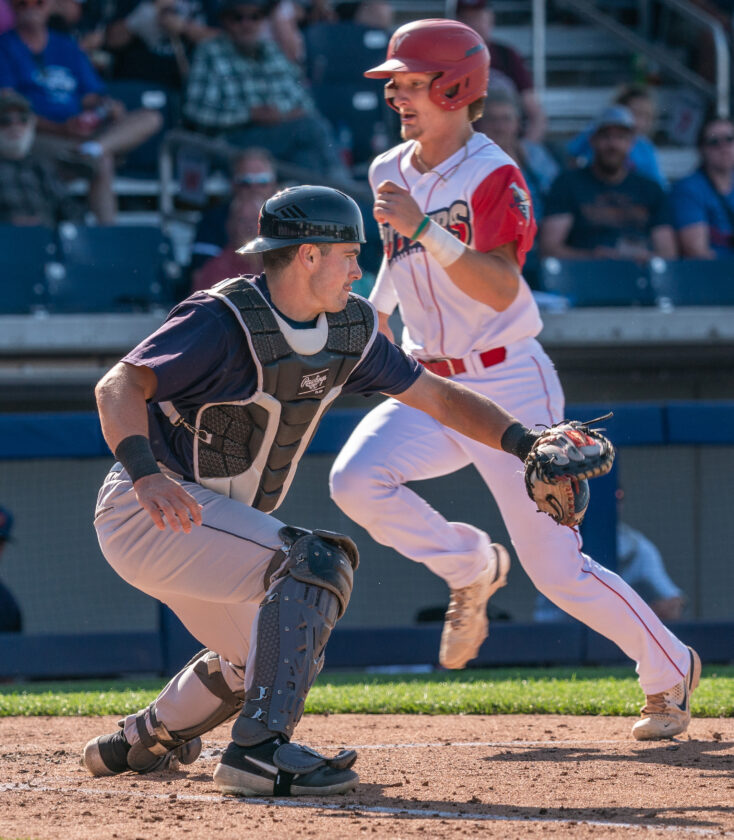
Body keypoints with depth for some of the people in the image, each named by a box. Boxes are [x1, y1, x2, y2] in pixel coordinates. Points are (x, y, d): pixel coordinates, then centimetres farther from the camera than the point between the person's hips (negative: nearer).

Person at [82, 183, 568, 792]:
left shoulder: (350, 328, 4)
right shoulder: (225, 321, -21)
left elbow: (436, 396, 11)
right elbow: (118, 386, -32)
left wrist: (524, 441, -4)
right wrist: (145, 474, -50)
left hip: (215, 524, 9)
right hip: (146, 511, -9)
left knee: (259, 659, 23)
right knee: (316, 559, -26)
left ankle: (141, 741, 41)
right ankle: (260, 749, -29)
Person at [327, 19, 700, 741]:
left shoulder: (495, 178, -15)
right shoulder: (390, 173, 7)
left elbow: (499, 290, -28)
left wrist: (421, 227, -34)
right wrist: (378, 308, 14)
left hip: (510, 387, -6)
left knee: (555, 569, -5)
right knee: (356, 479, -23)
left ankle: (669, 669, 18)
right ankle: (469, 567, 3)